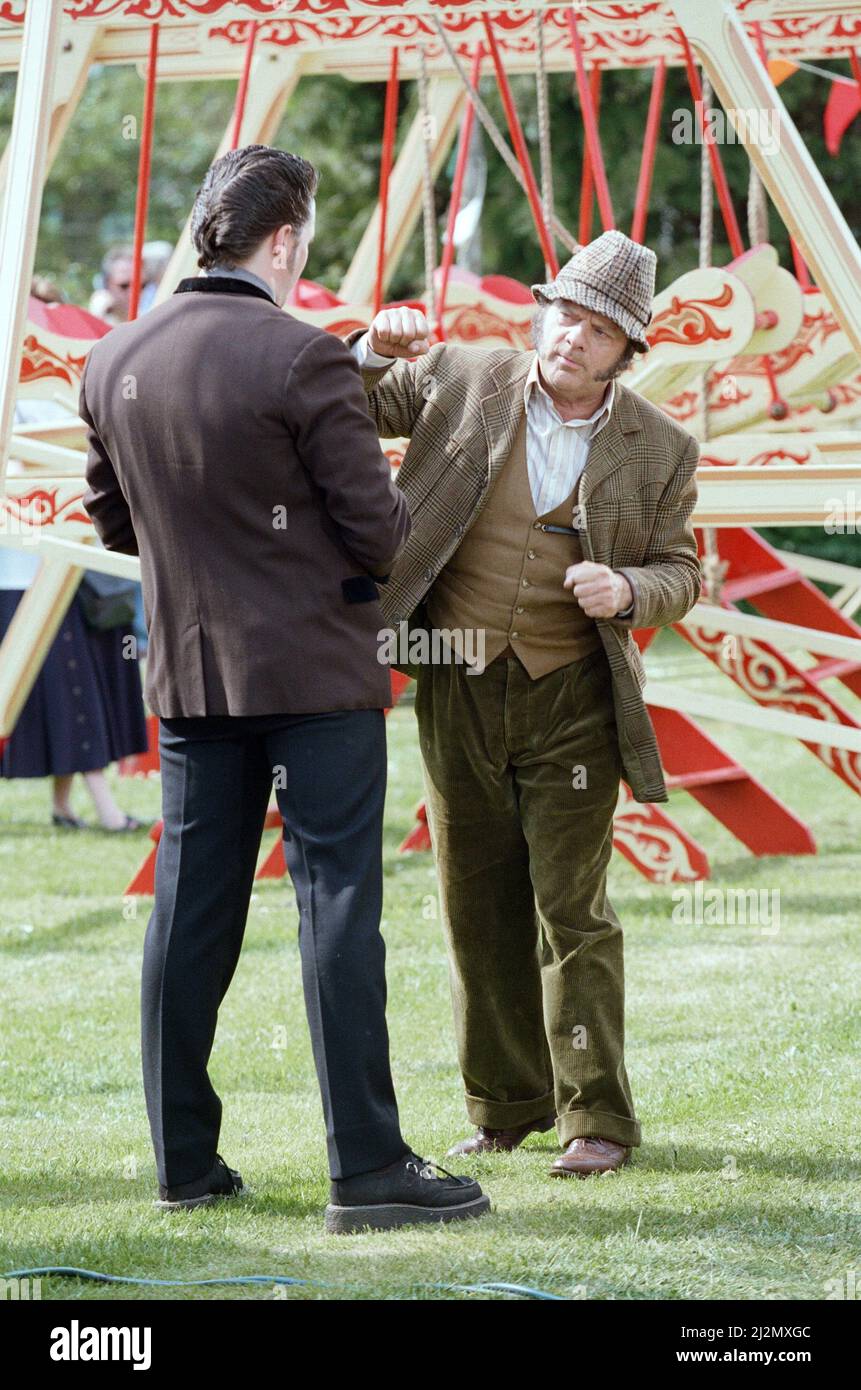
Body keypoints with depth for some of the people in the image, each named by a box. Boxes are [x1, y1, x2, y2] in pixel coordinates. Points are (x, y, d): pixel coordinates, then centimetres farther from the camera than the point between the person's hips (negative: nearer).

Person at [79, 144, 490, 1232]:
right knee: (337, 901, -4)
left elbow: (113, 520, 14)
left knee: (191, 907, 11)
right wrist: (392, 529, 9)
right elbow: (376, 527, -13)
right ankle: (367, 1170, -5)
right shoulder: (302, 360, -16)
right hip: (316, 671, -6)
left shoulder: (112, 365, 3)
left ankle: (185, 1161, 15)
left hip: (188, 674, 6)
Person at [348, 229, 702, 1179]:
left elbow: (679, 575, 4)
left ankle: (598, 1119, 2)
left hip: (571, 703, -2)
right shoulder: (461, 382, -1)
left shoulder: (660, 450, -3)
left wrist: (628, 591, -18)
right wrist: (374, 352, -14)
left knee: (571, 911, -6)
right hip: (457, 694, 2)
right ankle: (505, 1108, 21)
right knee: (478, 911, 9)